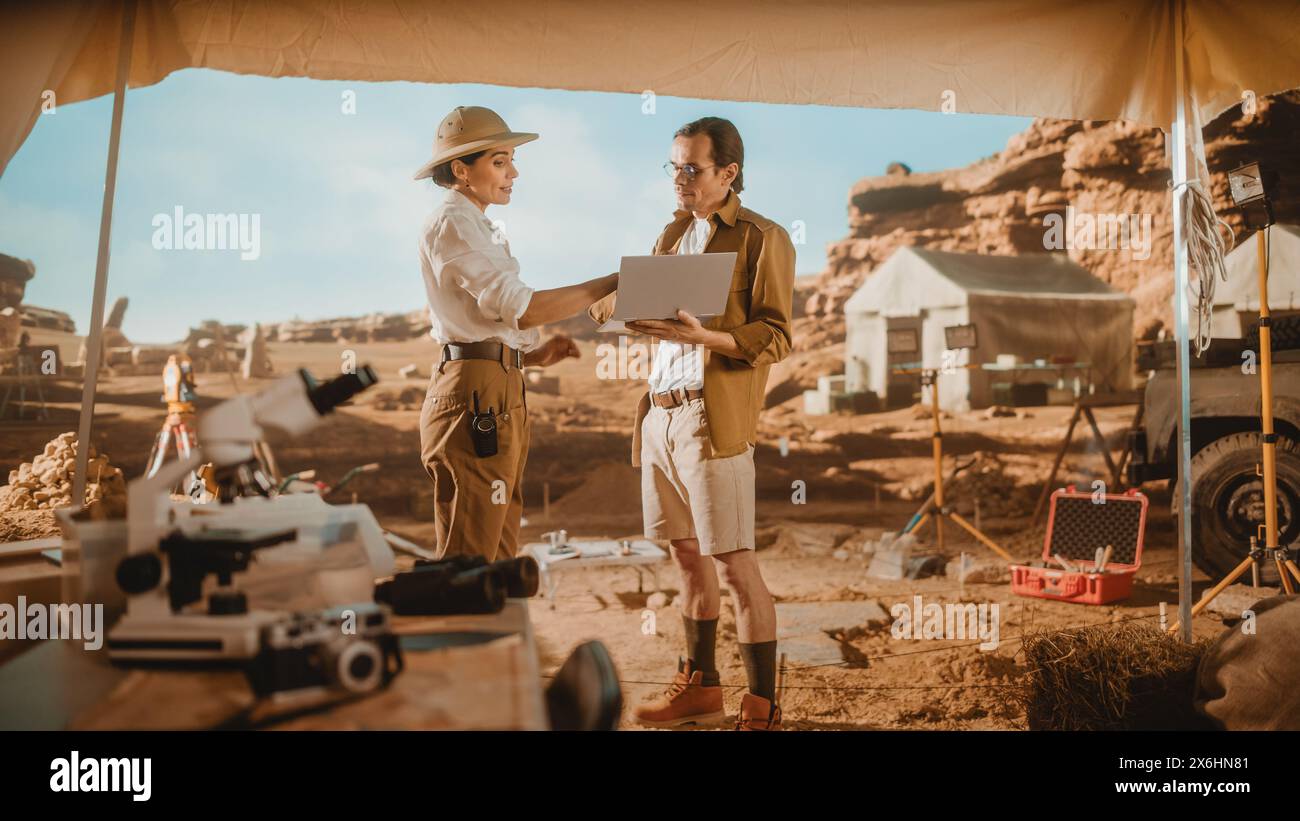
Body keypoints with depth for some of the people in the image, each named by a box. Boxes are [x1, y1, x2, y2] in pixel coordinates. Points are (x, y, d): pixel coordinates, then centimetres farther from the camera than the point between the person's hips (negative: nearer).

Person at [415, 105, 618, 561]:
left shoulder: (476, 227, 23)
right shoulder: (451, 223, -9)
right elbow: (519, 309, -20)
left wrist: (533, 353, 9)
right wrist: (612, 284, -16)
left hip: (498, 399, 10)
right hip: (475, 398, -10)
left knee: (495, 563, 12)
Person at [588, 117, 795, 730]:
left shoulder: (763, 239, -4)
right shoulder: (674, 233, 18)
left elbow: (775, 338, -11)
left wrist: (703, 336, -24)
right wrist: (620, 301, 3)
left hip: (713, 420, -7)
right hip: (660, 413, 7)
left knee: (734, 566, -4)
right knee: (687, 557, 15)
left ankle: (762, 707, 6)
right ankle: (699, 687, 28)